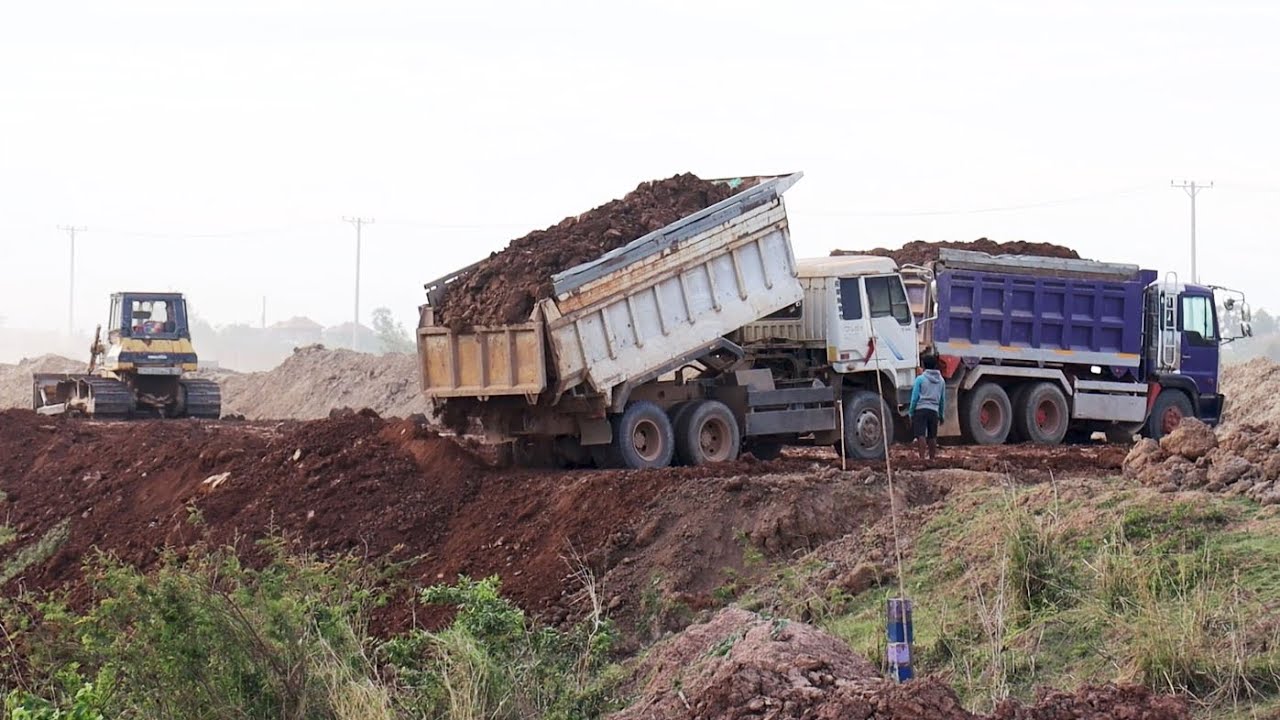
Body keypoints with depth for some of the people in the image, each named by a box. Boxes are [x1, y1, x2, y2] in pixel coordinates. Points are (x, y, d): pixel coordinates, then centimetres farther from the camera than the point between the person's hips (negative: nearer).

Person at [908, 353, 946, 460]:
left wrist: (911, 413, 5)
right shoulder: (941, 380, 11)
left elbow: (914, 398, -3)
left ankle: (922, 458, -18)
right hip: (934, 410, 4)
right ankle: (932, 458, 14)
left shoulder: (920, 379, -3)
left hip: (921, 409, -4)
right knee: (932, 436, 10)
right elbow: (943, 400, 16)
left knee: (921, 435, -9)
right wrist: (941, 414, 24)